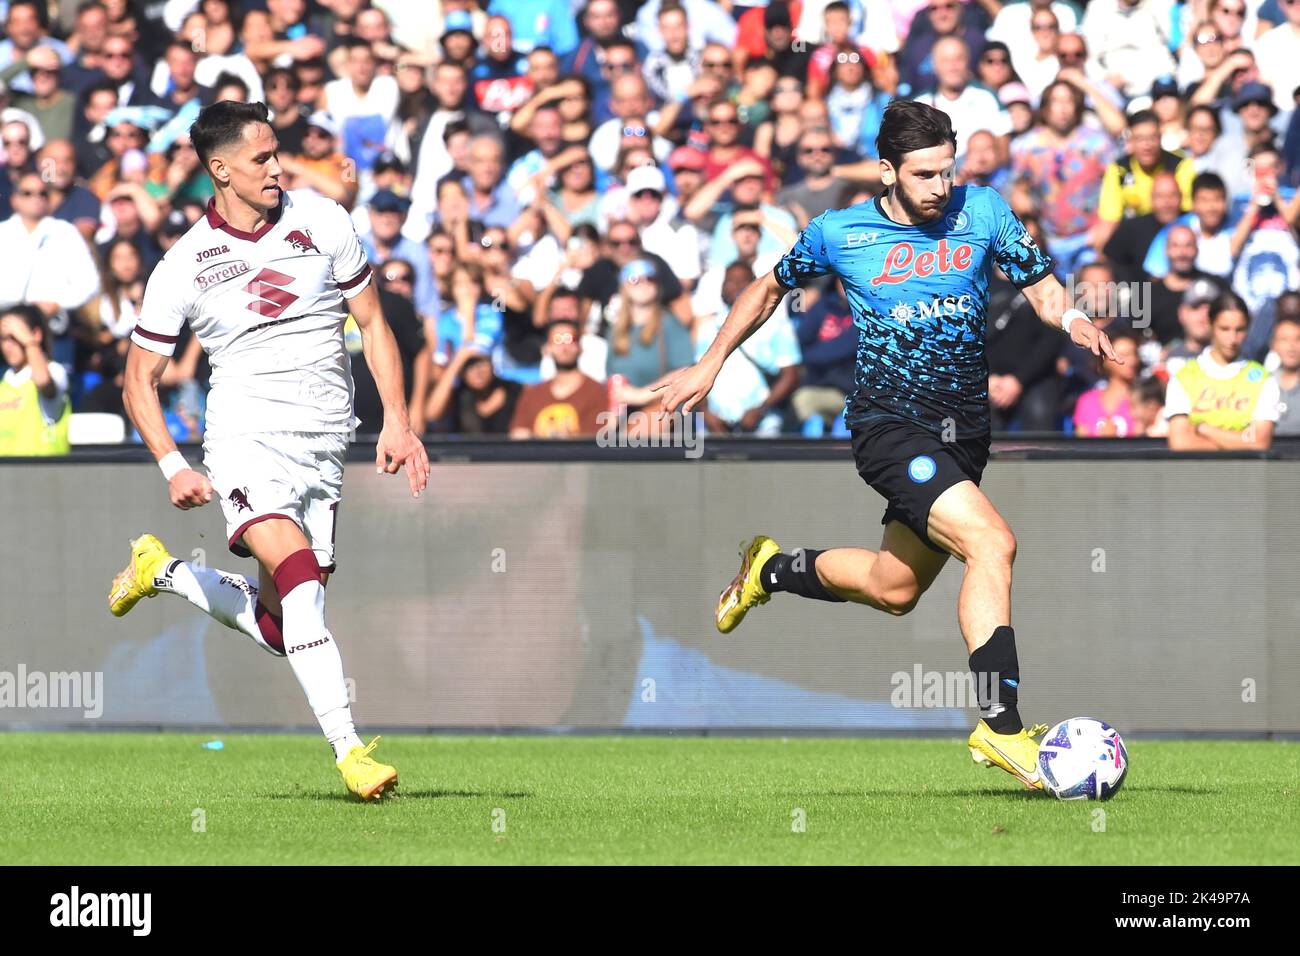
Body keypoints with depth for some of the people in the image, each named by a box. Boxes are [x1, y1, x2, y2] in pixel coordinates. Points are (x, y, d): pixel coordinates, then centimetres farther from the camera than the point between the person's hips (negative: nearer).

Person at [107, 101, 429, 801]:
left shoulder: (322, 222, 3)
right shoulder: (183, 268, -2)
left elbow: (371, 322, 12)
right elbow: (139, 379, 5)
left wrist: (396, 421, 1)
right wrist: (172, 467, -10)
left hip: (323, 447, 4)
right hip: (245, 434, -4)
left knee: (278, 627, 5)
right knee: (302, 579, -27)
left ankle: (163, 572, 33)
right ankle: (349, 752, -30)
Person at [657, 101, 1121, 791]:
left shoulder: (982, 212, 2)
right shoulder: (839, 234, -4)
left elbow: (1041, 287, 9)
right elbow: (770, 289, 14)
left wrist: (1070, 319, -13)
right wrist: (710, 365, 15)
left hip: (963, 433, 5)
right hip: (888, 425, -5)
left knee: (894, 590, 17)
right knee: (991, 541, -25)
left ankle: (772, 570, 45)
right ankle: (1000, 727, -25)